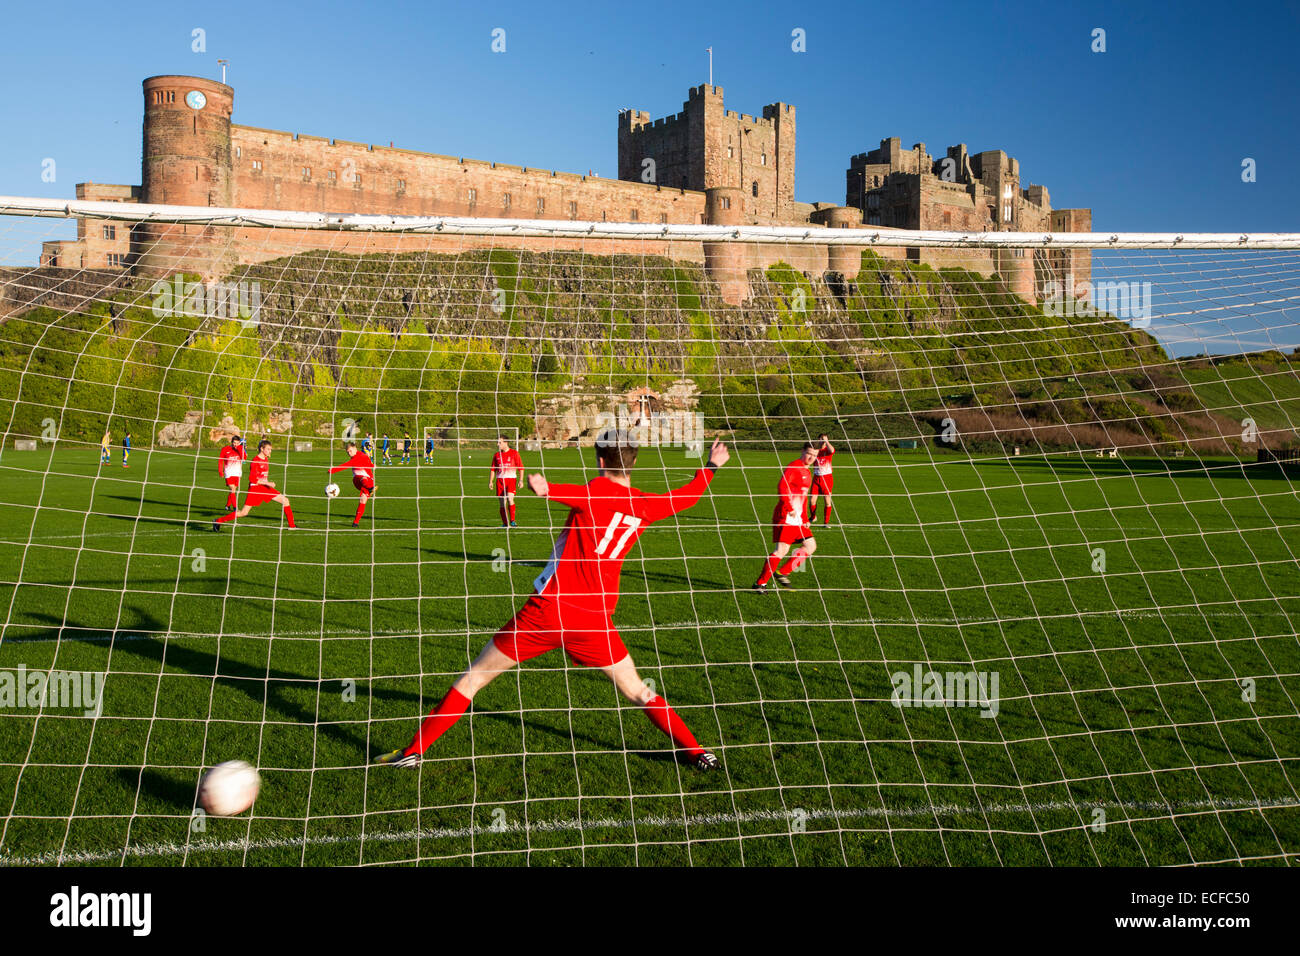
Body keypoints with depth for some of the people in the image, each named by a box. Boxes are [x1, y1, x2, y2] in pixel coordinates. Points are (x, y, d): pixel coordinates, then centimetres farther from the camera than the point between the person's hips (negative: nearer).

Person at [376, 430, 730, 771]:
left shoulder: (598, 489, -5)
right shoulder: (645, 504, 7)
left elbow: (581, 495, -29)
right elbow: (686, 495, 26)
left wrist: (550, 490, -43)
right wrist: (711, 467, 39)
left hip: (548, 609, -3)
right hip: (596, 619, 4)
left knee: (472, 678, 8)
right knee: (638, 691, 21)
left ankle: (413, 751, 10)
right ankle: (696, 751, 19)